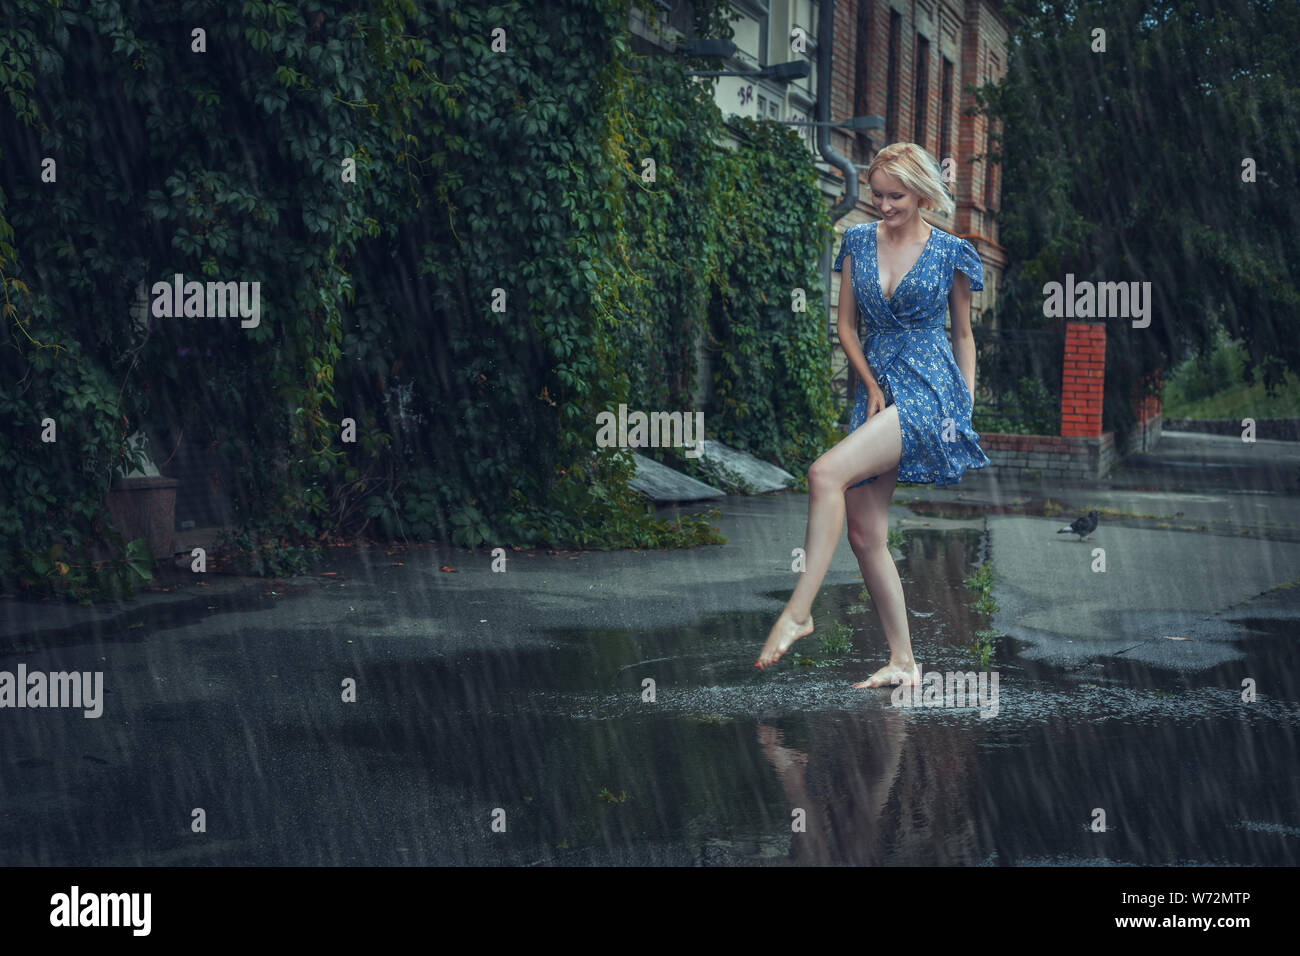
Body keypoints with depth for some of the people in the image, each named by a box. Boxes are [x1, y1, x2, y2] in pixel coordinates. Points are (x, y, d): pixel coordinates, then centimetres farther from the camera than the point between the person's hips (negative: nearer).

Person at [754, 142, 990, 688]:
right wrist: (872, 387, 0)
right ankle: (902, 661, 9)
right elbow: (845, 325, 12)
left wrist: (965, 407, 3)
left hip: (930, 388, -6)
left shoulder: (951, 253, 0)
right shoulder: (858, 241, 10)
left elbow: (964, 336, 8)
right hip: (876, 387, 6)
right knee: (864, 535, 0)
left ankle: (798, 610, -26)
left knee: (827, 473, -27)